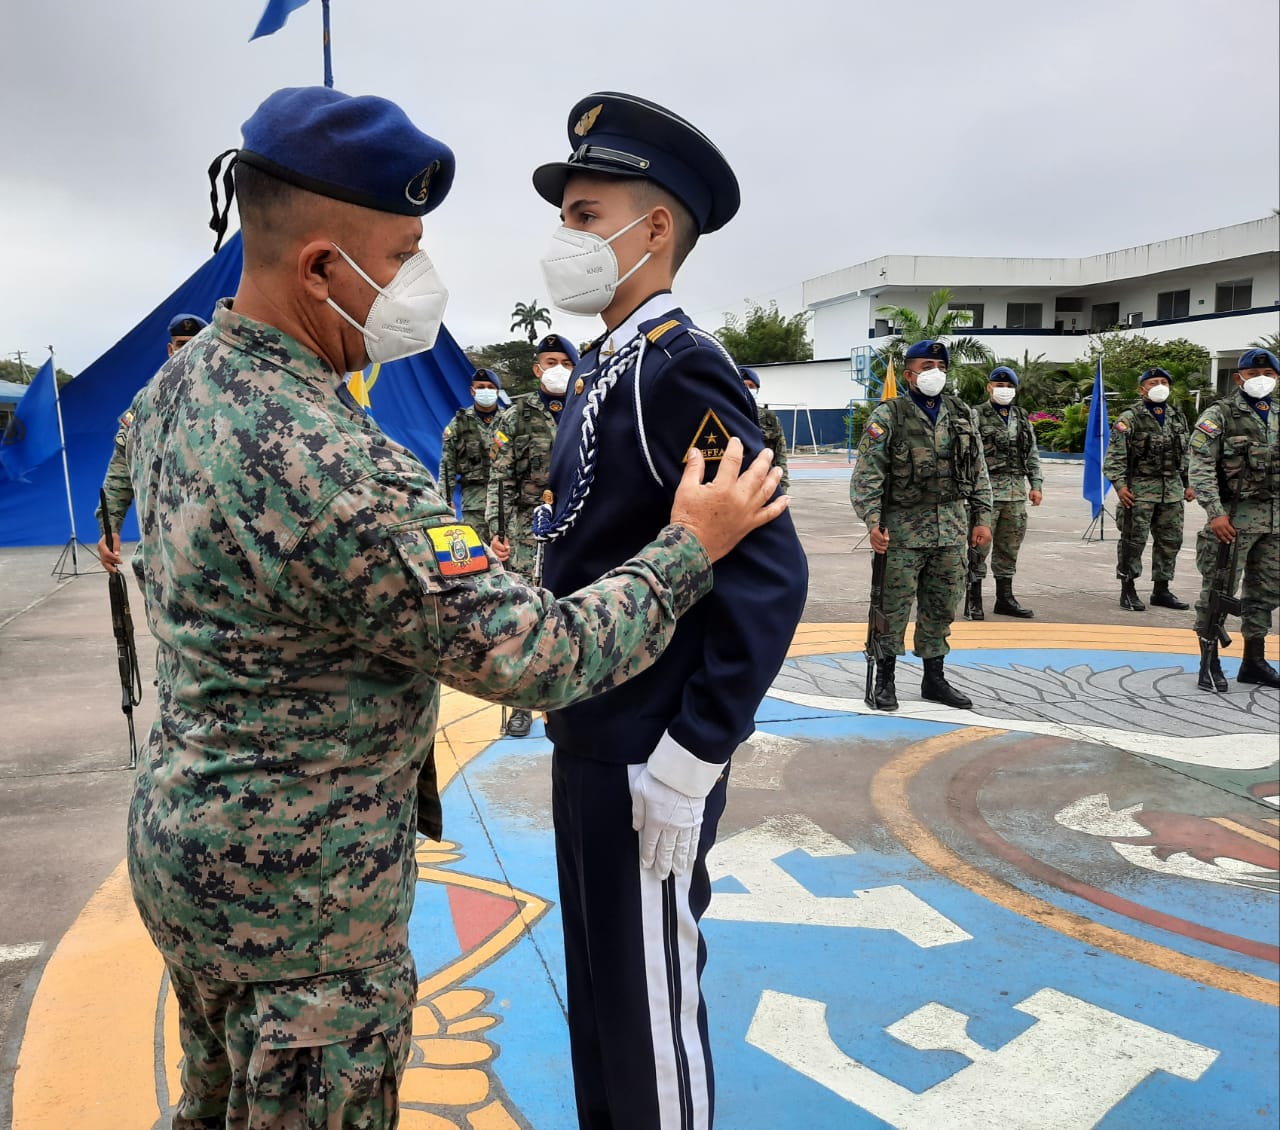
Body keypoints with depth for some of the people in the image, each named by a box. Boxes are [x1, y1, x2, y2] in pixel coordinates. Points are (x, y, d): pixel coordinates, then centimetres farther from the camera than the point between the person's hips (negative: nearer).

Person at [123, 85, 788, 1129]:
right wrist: (690, 546, -15)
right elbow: (540, 657, -29)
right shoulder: (330, 464, -32)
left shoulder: (175, 387, 0)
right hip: (295, 891, -9)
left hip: (182, 835, 9)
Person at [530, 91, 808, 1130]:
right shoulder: (604, 370, 10)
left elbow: (771, 579, -23)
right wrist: (573, 727, 16)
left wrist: (690, 763, -22)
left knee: (649, 1005, 9)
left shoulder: (685, 370, -18)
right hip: (588, 739, 9)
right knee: (597, 981, 23)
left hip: (646, 762, -9)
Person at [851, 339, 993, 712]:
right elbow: (867, 472, -10)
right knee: (894, 607, 1)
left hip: (951, 529, 5)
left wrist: (982, 518, 9)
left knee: (942, 608, 12)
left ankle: (934, 679, 25)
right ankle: (885, 679, 16)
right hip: (903, 529, -5)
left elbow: (979, 471, 14)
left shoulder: (961, 414, 10)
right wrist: (873, 521, -19)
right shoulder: (888, 416, -5)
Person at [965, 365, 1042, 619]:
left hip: (1016, 491, 6)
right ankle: (973, 600, 3)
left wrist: (1036, 484, 9)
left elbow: (1032, 454, 18)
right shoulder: (976, 416, -2)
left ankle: (1005, 598, 19)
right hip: (986, 490, -6)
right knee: (979, 545, -5)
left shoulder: (1022, 417, 16)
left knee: (1009, 547, 10)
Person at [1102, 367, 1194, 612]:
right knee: (1133, 541, -3)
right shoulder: (1129, 418, -5)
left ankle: (1161, 590, 20)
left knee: (1170, 540, 9)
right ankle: (1127, 591, 6)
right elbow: (1115, 456, -10)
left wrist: (1188, 484, 15)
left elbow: (1185, 455, 20)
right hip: (1139, 489, -6)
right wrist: (1119, 485, -18)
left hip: (1171, 490, 6)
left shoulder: (1177, 418, 14)